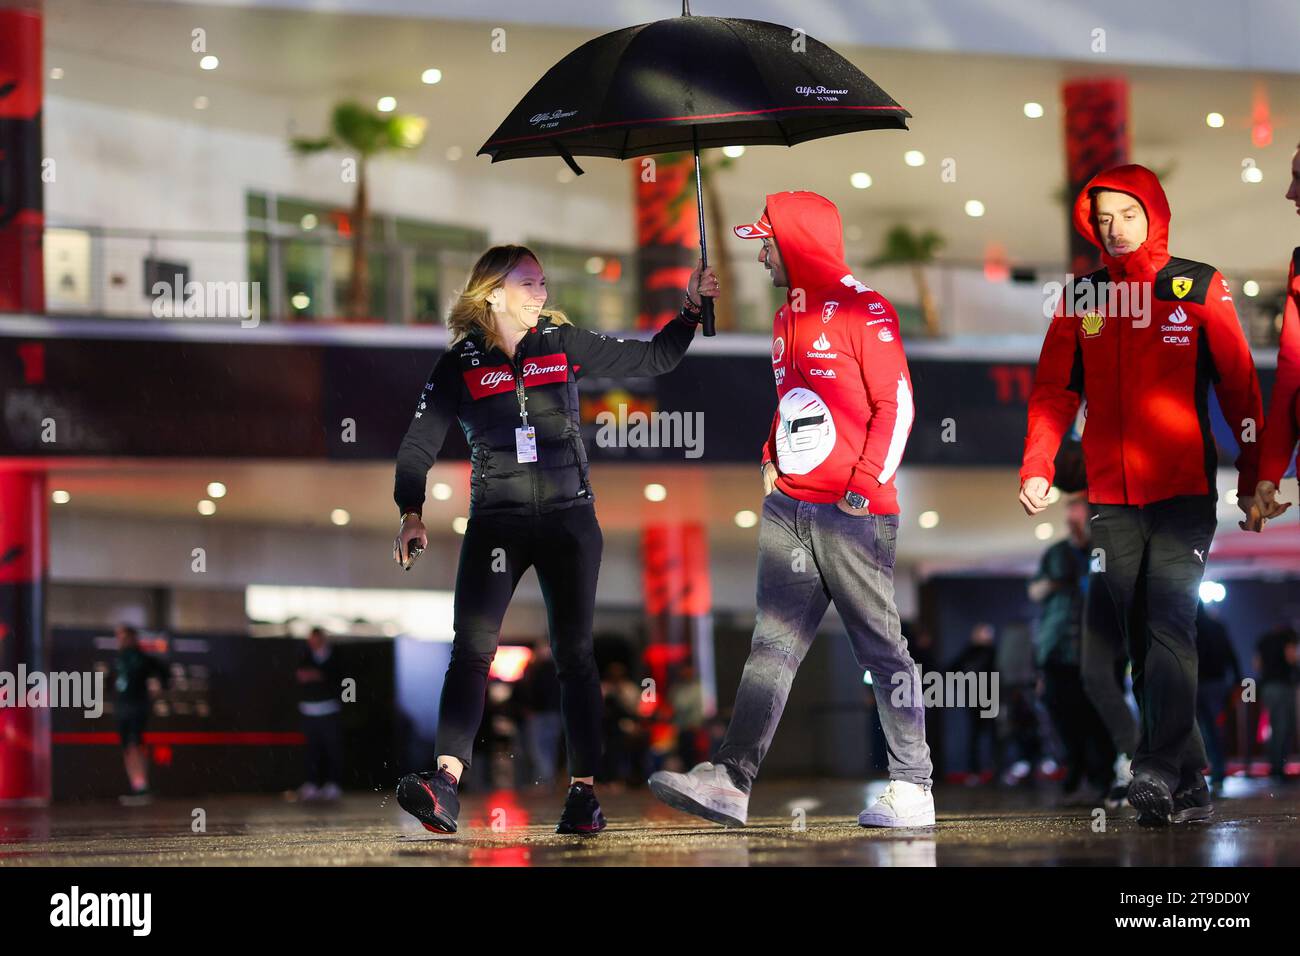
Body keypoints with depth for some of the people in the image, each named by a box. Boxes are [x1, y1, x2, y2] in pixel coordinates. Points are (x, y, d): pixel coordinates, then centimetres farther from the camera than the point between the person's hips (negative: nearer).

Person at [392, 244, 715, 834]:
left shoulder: (563, 345, 6)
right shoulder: (461, 364, 2)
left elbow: (653, 359, 13)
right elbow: (419, 445, 1)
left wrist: (691, 309, 1)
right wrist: (411, 514, -11)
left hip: (568, 519, 2)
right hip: (496, 520, -1)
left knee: (574, 653, -1)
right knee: (472, 648, -15)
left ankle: (583, 791, 3)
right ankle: (445, 785, -25)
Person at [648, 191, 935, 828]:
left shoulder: (865, 310, -7)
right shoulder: (786, 320, 18)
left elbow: (895, 405, -10)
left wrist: (865, 485, -14)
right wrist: (771, 461, 15)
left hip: (852, 513, -7)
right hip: (788, 507, 7)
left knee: (881, 650, -2)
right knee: (772, 646, 0)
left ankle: (912, 790, 3)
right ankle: (731, 781, -6)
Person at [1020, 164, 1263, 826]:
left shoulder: (1198, 287, 2)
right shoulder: (1081, 298, 11)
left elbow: (1238, 385, 3)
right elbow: (1054, 390, 10)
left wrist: (1253, 478, -1)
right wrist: (1037, 467, -3)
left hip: (1184, 492, -4)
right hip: (1110, 498, 4)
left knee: (1169, 625, -17)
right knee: (1142, 641, 4)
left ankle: (1158, 771, -24)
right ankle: (1189, 787, 10)